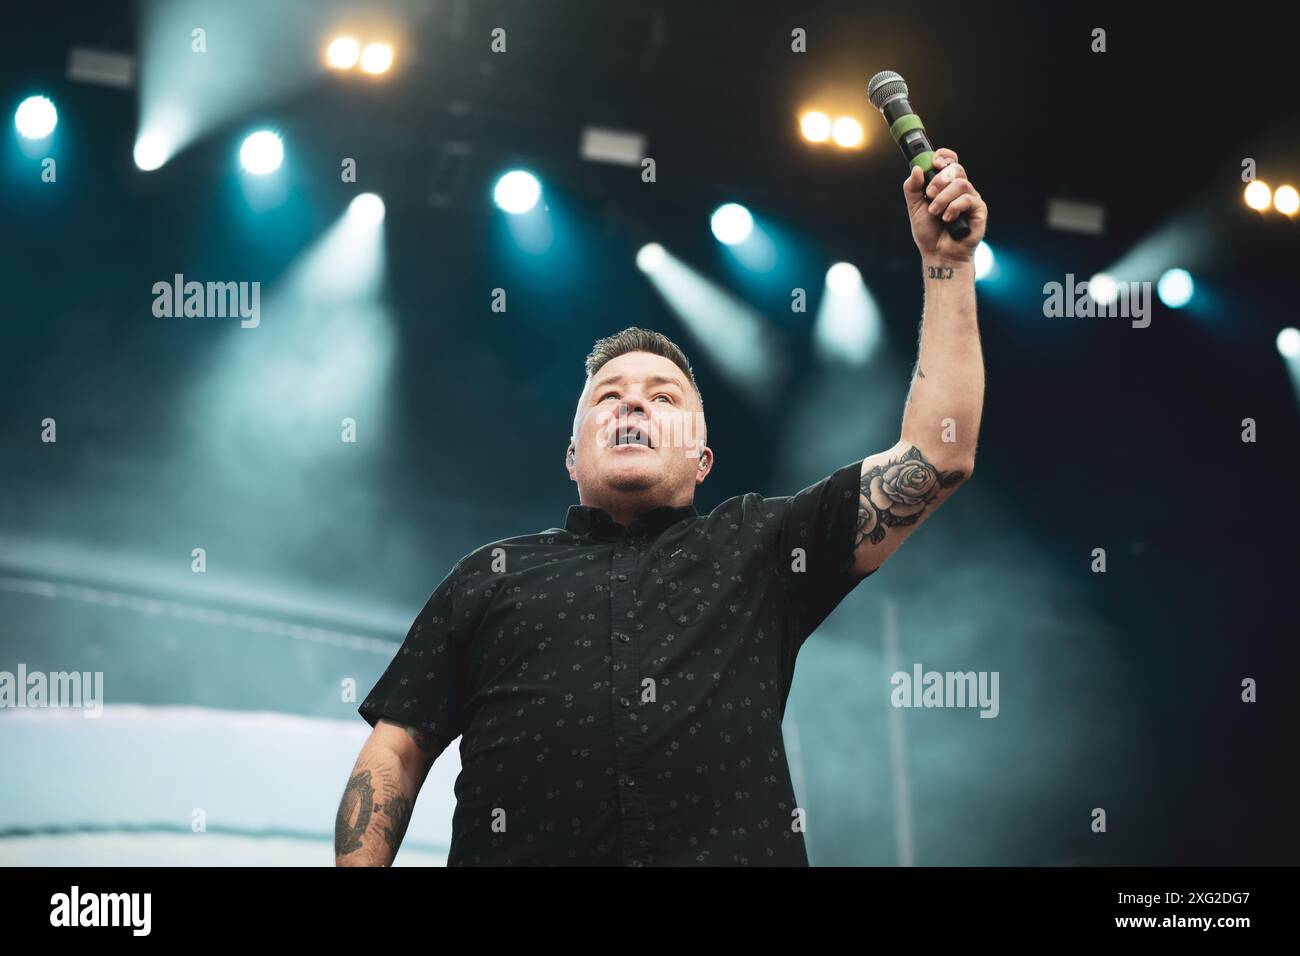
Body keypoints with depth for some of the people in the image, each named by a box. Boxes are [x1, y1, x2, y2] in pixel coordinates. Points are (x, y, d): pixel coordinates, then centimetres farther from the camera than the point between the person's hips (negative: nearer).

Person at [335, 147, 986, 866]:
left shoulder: (758, 546, 24)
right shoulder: (492, 577, 26)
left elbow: (938, 457, 19)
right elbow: (396, 748, 21)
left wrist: (947, 263, 19)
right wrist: (357, 867, 5)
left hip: (736, 848, 1)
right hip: (519, 850, -1)